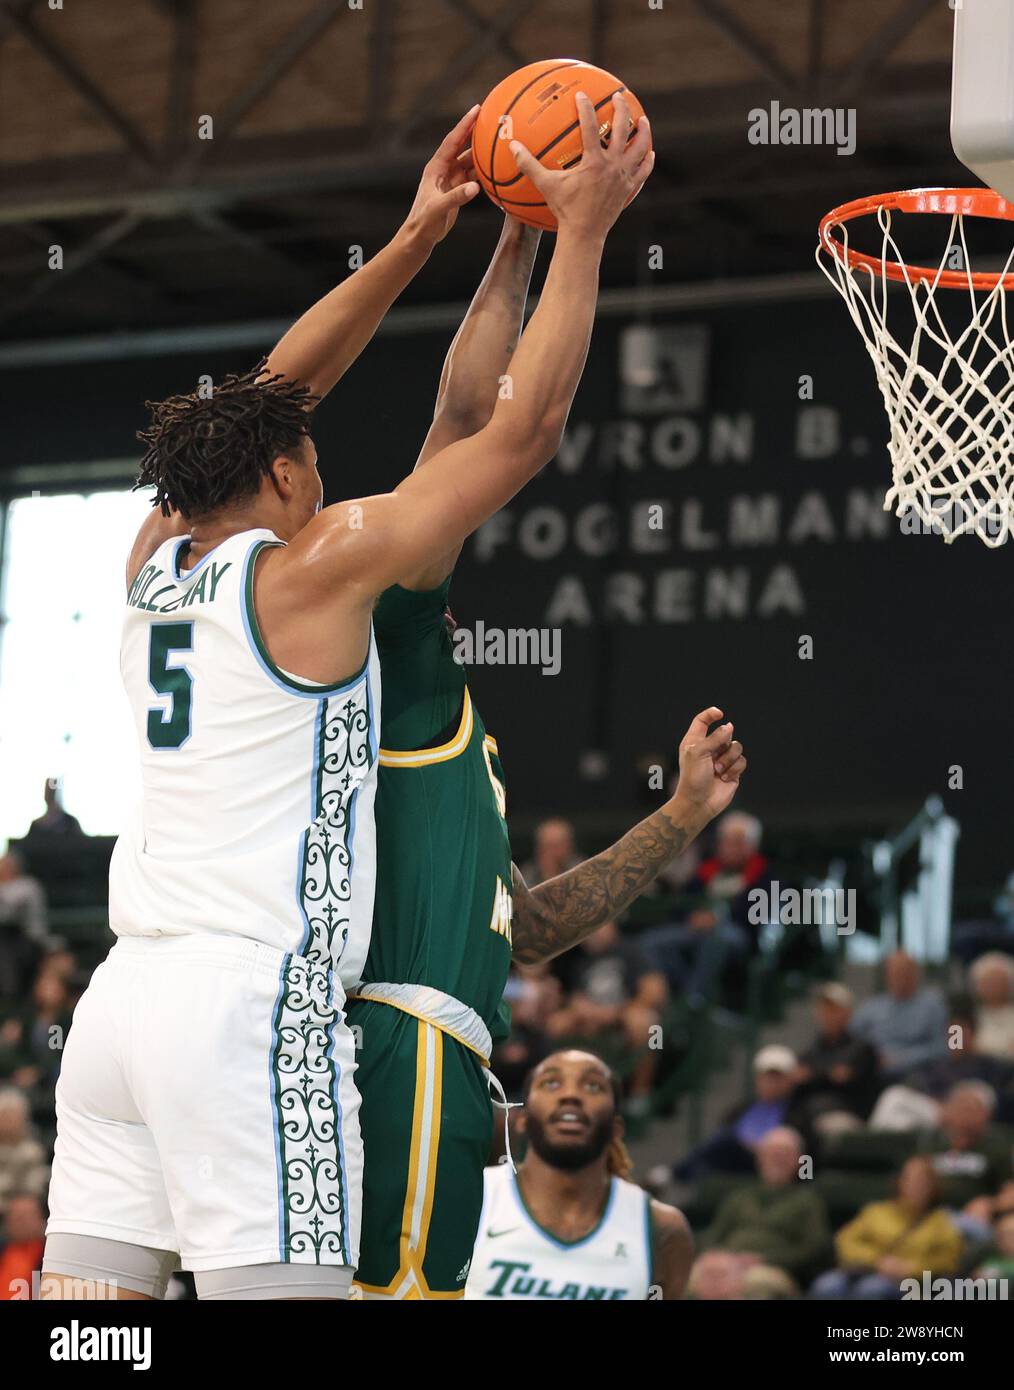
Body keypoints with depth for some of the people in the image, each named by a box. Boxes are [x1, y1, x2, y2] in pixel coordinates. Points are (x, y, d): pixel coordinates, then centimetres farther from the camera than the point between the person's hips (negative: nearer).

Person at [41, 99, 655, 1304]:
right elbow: (526, 426, -2)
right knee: (277, 1283, -11)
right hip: (251, 993, -8)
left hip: (125, 988, 8)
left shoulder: (157, 561, 14)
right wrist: (581, 232, 6)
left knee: (88, 1291, 4)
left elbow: (271, 393, 27)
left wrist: (416, 240, 28)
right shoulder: (318, 565, -3)